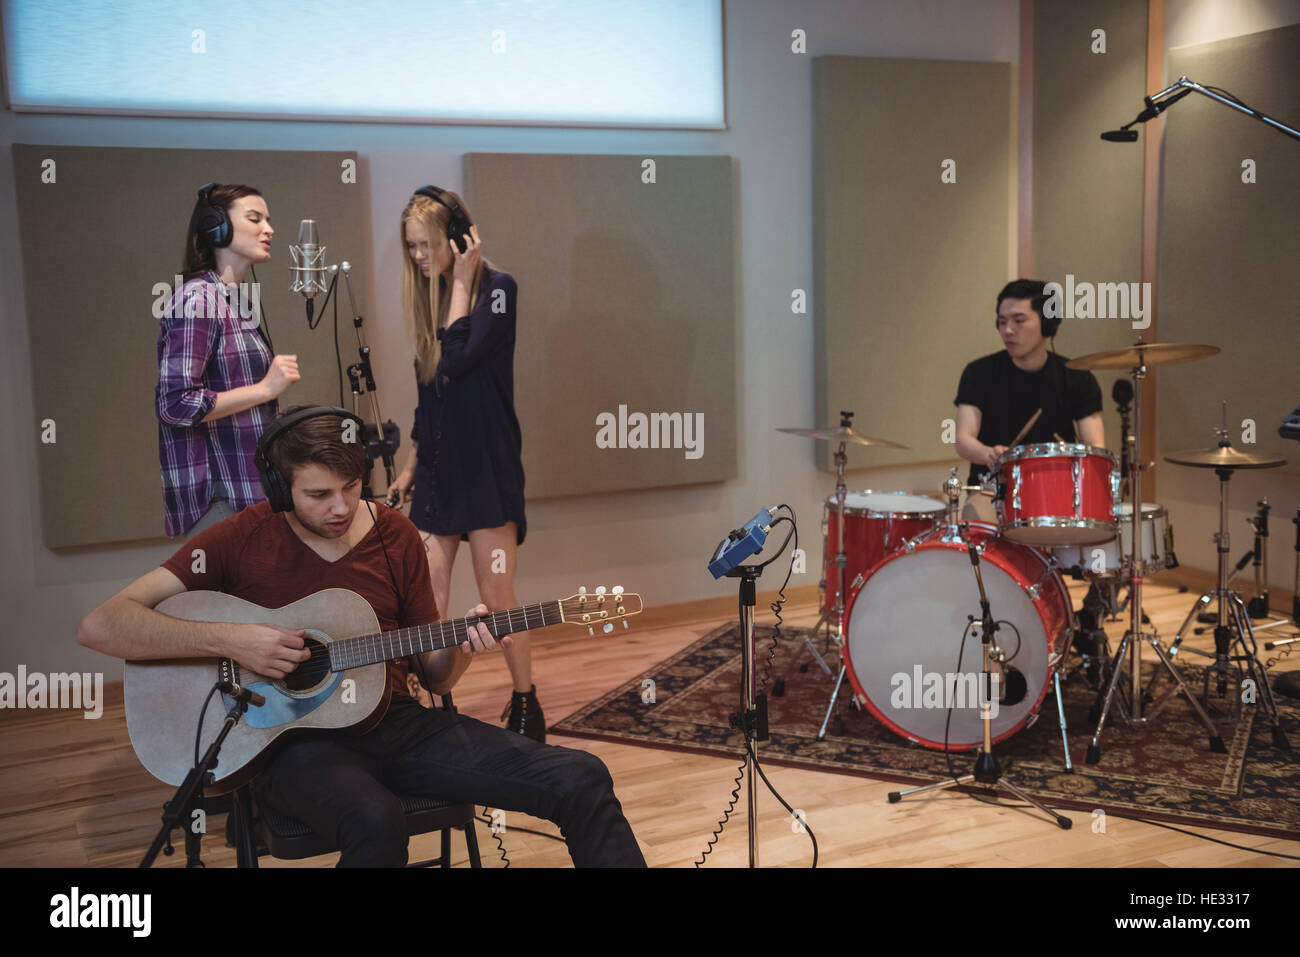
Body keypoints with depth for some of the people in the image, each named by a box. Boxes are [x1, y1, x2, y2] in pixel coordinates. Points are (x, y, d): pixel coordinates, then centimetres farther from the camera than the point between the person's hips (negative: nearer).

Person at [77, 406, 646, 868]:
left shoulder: (396, 537, 8)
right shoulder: (242, 540, -3)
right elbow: (98, 627, -11)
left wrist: (462, 648, -10)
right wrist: (231, 642, -20)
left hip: (394, 720, 4)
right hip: (294, 739, -4)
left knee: (580, 780, -12)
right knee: (376, 822, -41)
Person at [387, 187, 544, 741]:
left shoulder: (496, 288, -7)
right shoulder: (427, 295, 12)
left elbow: (458, 360, -23)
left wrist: (461, 281, -13)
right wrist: (410, 466, 19)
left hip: (487, 467, -6)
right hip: (437, 468, 6)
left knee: (496, 597, 1)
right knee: (427, 603, 0)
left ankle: (526, 709, 18)